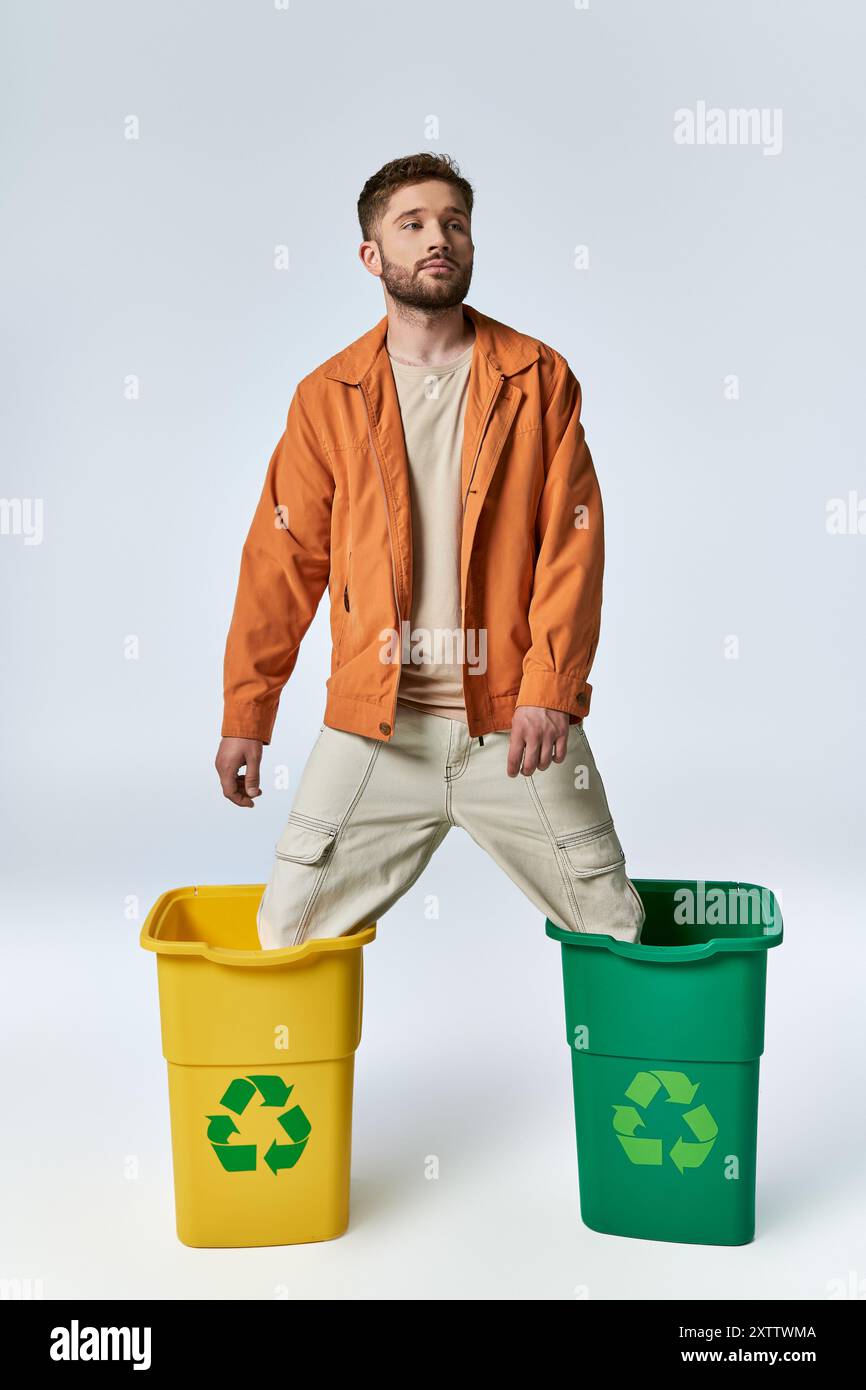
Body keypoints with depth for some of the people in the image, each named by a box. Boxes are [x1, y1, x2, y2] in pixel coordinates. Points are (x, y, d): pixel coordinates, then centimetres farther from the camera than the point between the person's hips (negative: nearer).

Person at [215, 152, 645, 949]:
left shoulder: (539, 378, 3)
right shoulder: (329, 397, 5)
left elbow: (574, 541, -2)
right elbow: (283, 563, 6)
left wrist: (549, 687, -13)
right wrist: (246, 713, 5)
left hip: (515, 720, 0)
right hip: (373, 723, 1)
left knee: (619, 929, 7)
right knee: (287, 938, 6)